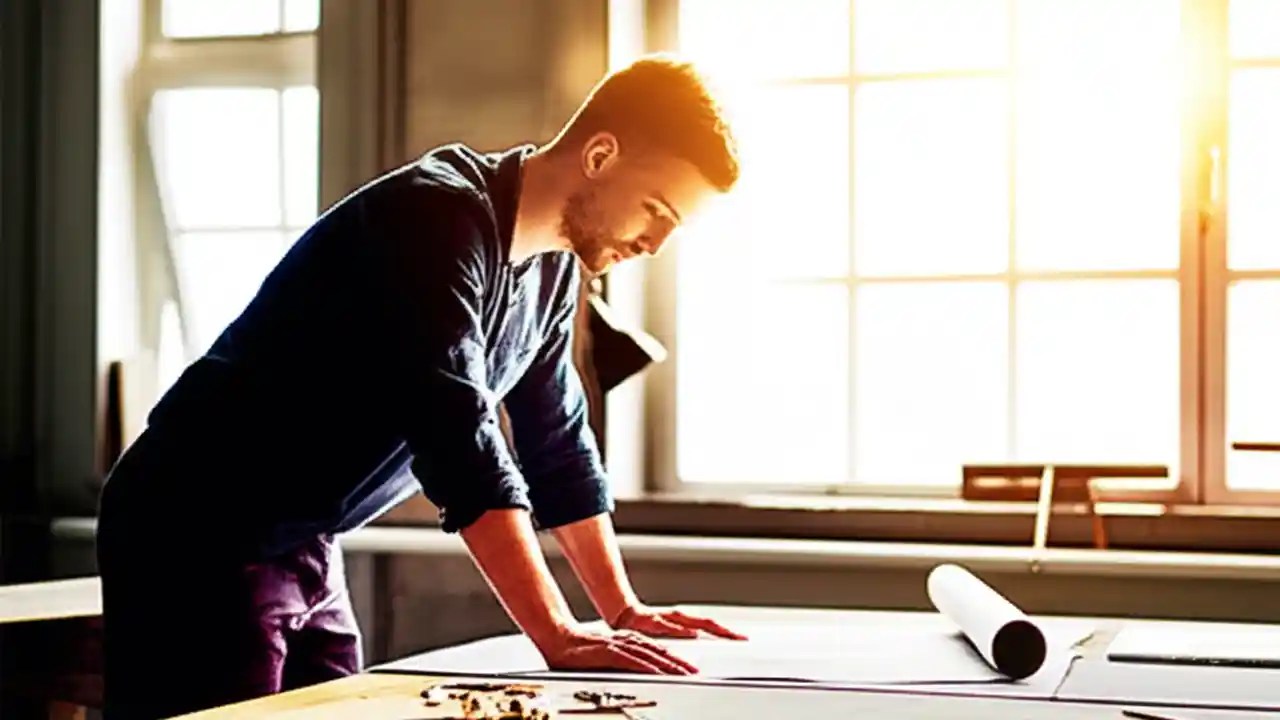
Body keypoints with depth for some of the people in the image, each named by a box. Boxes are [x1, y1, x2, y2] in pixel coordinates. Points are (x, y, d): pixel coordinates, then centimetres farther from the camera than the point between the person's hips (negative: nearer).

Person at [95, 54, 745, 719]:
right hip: (200, 538, -9)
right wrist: (558, 638, -30)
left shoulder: (553, 264, 6)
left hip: (305, 549, 9)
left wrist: (623, 611, 10)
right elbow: (458, 441, -30)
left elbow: (557, 444, 14)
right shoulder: (442, 220, -22)